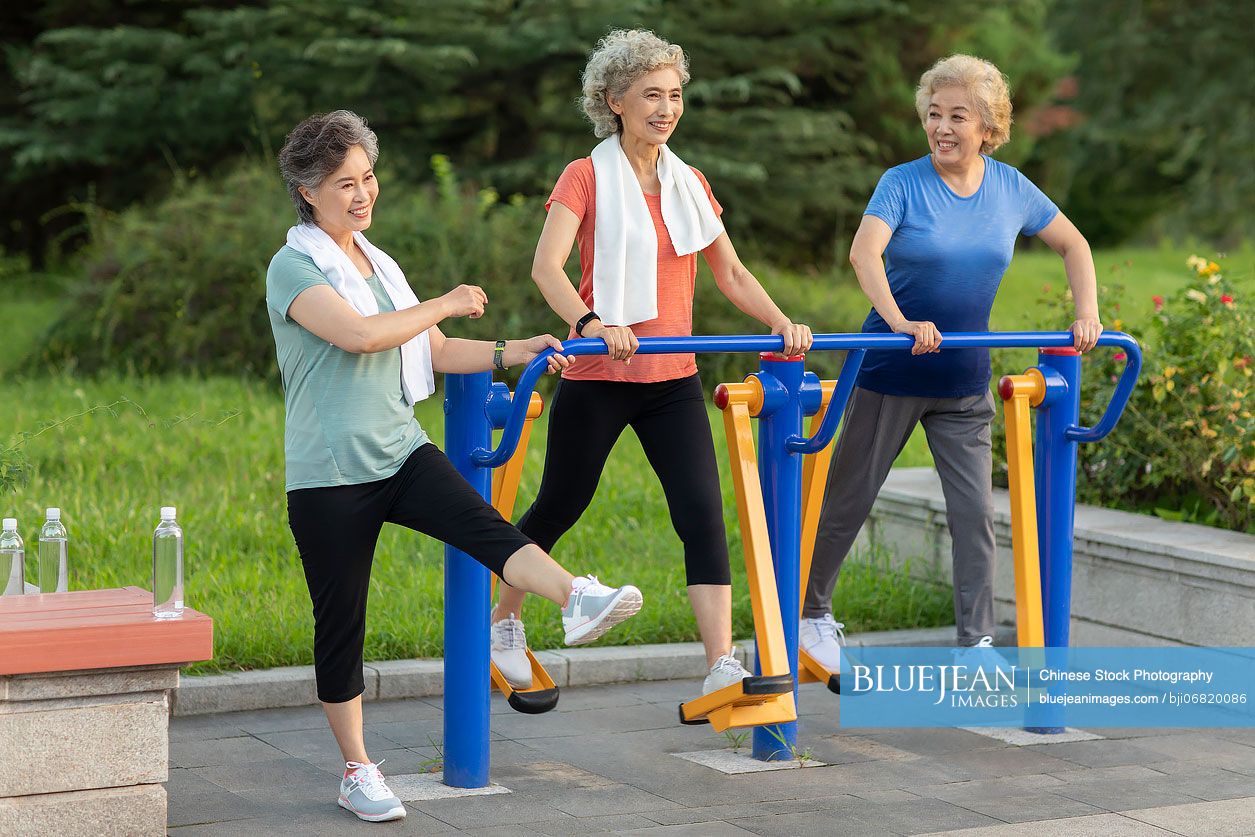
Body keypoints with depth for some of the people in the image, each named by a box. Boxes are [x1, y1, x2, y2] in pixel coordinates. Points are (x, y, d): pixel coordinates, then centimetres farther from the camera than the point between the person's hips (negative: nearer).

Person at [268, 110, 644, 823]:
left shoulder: (377, 262, 17)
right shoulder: (293, 268, -6)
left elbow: (432, 350, 20)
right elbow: (360, 335, -22)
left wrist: (510, 354, 6)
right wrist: (447, 304, -10)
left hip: (401, 451, 5)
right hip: (331, 472, -5)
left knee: (483, 526, -24)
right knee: (341, 624, 2)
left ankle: (579, 601, -48)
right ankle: (358, 772, 12)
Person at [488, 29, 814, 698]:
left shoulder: (689, 185, 10)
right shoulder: (587, 177, -5)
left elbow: (732, 274, 14)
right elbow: (546, 265, -20)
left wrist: (780, 324, -4)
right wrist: (588, 322, -39)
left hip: (673, 379, 4)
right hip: (597, 376, -4)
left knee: (702, 514, -9)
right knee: (559, 507, 10)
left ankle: (721, 665, -13)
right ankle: (502, 621, 34)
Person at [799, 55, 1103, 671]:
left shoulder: (1010, 188, 1)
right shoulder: (903, 183, -12)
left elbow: (1072, 244, 13)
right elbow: (864, 252, -28)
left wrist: (1087, 315, -2)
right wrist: (899, 322, -43)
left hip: (964, 382, 3)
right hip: (891, 374, -3)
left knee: (975, 511, -1)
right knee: (850, 499, 8)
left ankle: (976, 641, 6)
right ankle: (810, 612, 26)